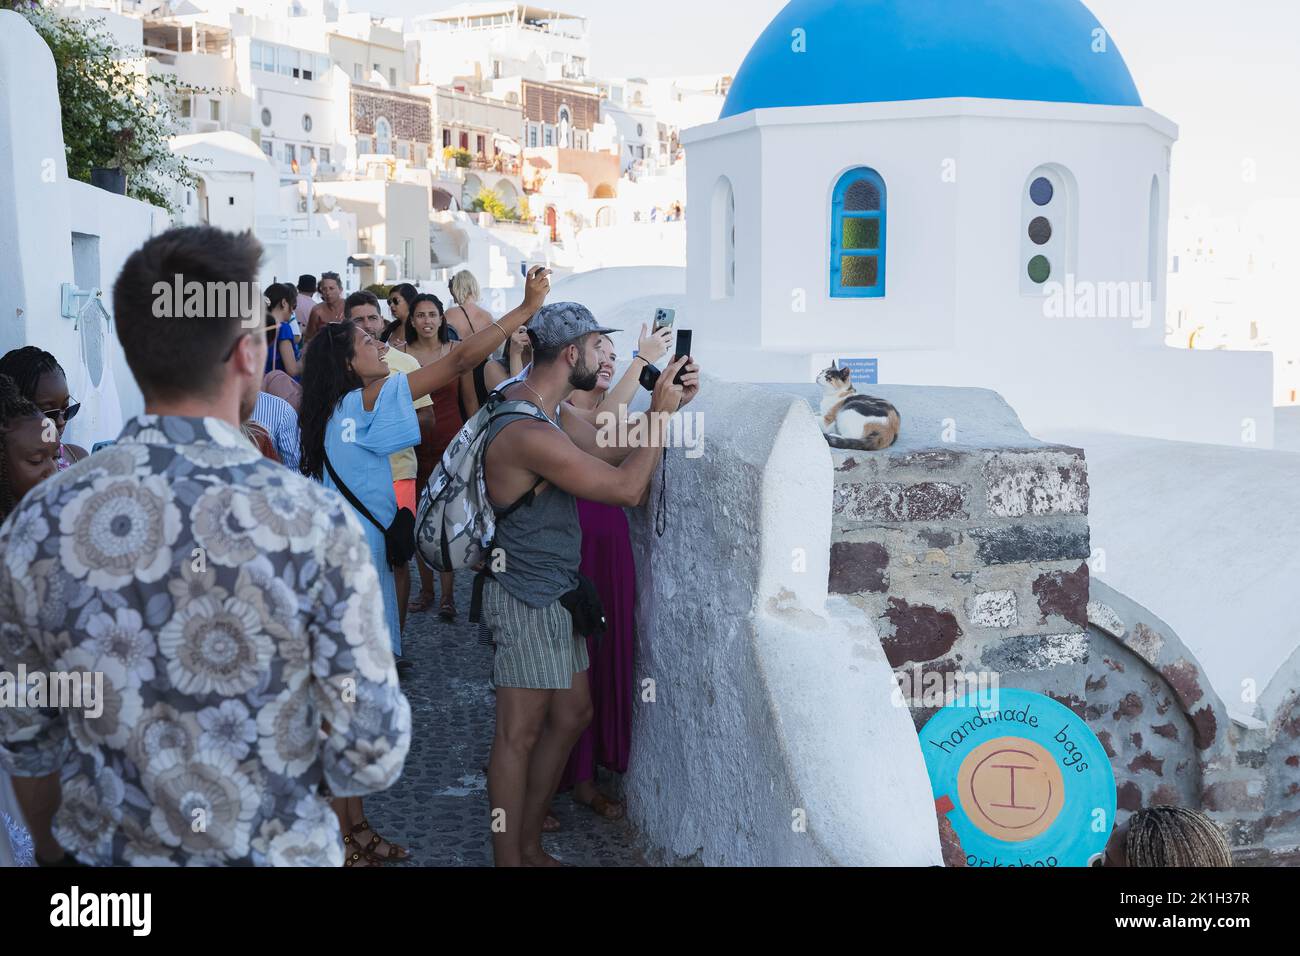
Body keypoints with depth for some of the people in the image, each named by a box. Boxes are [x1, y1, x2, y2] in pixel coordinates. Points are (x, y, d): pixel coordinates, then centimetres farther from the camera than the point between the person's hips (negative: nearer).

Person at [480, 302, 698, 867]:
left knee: (572, 714, 18)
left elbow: (613, 450, 16)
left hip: (555, 592, 11)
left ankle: (529, 846, 32)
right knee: (520, 734, 2)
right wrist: (662, 411, -16)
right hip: (528, 600, -10)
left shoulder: (547, 411, 6)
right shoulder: (528, 433, -27)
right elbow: (628, 487, -25)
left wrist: (665, 405, 3)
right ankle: (509, 859, 17)